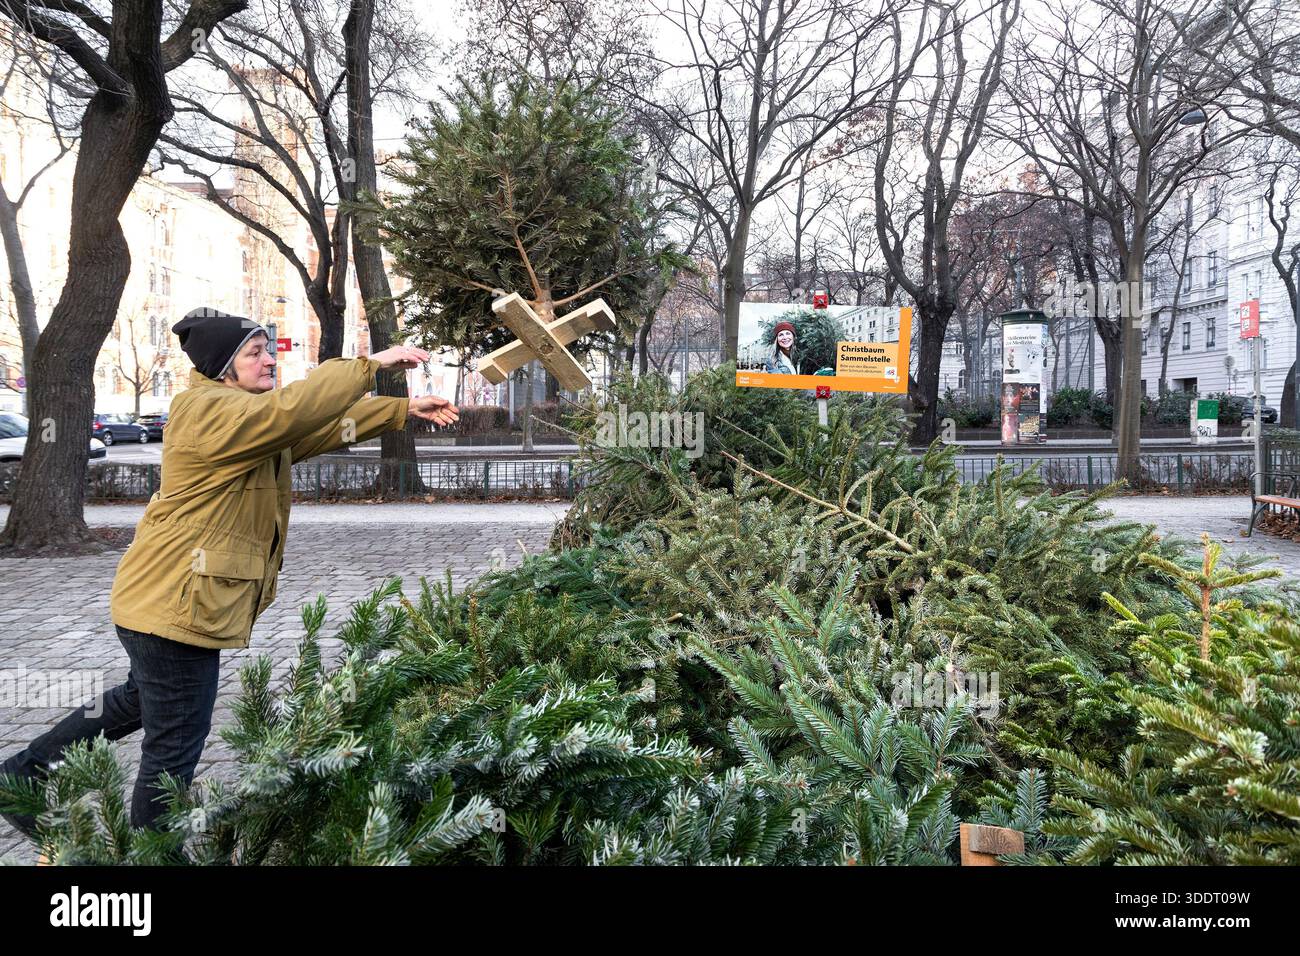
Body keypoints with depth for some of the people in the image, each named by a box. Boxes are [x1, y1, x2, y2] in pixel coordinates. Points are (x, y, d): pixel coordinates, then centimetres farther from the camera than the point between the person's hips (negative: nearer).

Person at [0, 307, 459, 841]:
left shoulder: (248, 416, 15)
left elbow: (329, 423, 15)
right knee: (176, 745, 1)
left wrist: (405, 411, 8)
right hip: (176, 603, -11)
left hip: (168, 598, 11)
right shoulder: (208, 411, -17)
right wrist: (371, 365, -29)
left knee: (139, 700, 30)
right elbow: (294, 408, -33)